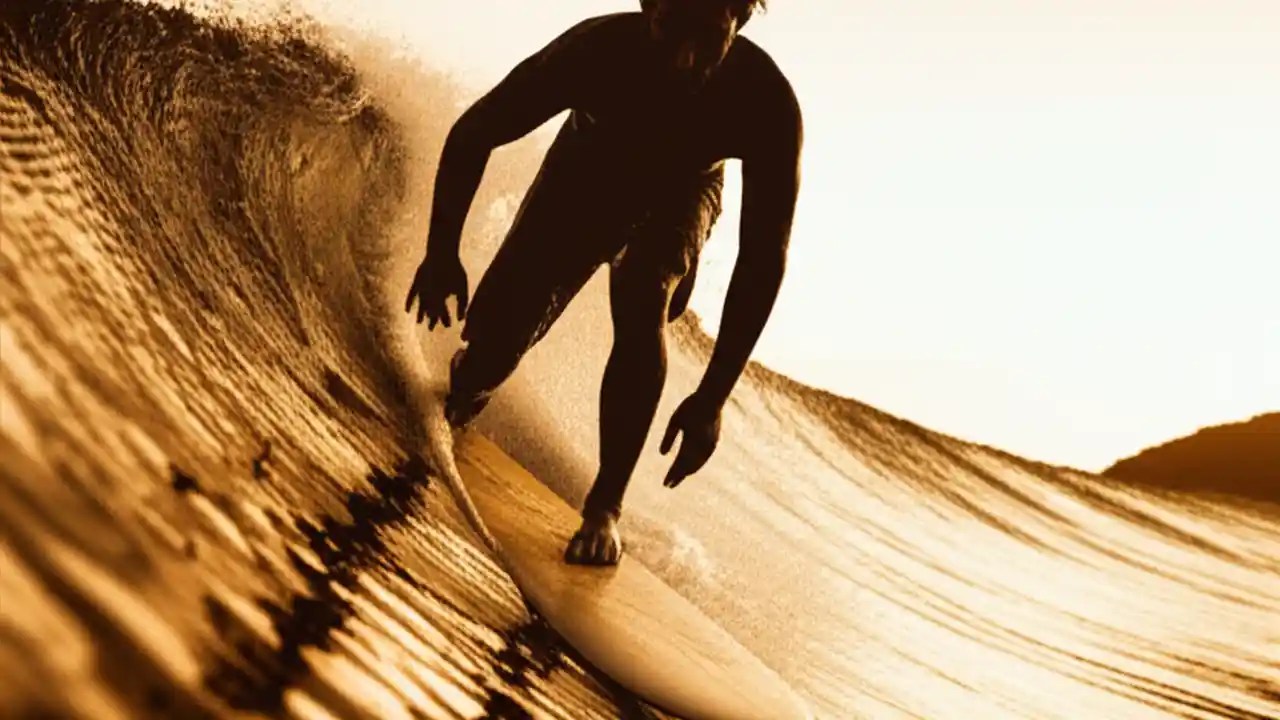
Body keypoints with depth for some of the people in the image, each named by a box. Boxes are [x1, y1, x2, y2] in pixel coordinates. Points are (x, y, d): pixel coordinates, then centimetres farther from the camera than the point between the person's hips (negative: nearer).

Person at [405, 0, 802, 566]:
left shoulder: (767, 102, -37)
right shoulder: (598, 48, -37)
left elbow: (763, 256, -31)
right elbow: (473, 133, -22)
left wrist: (712, 397, -35)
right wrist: (442, 252, -27)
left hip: (678, 196, 0)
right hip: (586, 173, 1)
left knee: (643, 304, -31)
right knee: (498, 326, -11)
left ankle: (605, 508, -17)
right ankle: (463, 389, 30)